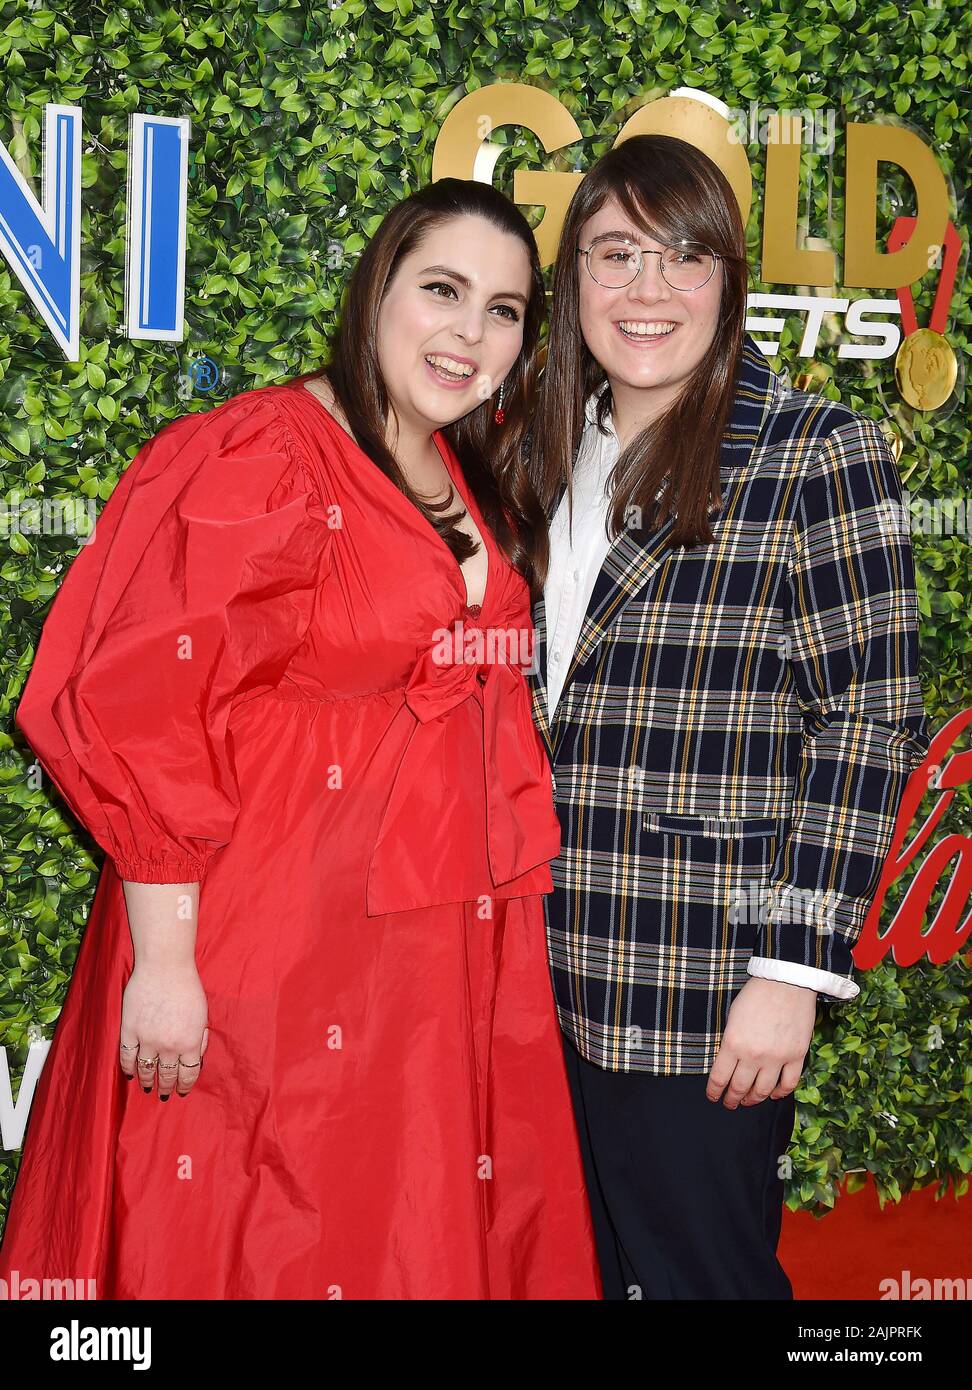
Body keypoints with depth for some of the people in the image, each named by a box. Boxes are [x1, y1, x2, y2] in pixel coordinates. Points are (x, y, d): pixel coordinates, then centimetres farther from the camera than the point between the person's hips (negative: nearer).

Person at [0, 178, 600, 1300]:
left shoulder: (474, 488, 10)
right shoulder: (259, 462, -15)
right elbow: (136, 717, -19)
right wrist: (164, 958, -20)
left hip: (439, 951, 8)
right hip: (270, 953, -7)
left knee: (414, 1243, 17)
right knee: (254, 1249, 6)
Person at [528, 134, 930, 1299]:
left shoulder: (816, 455, -9)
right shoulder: (550, 454, 10)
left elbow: (867, 718, -12)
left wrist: (795, 966, -16)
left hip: (702, 999, -5)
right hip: (557, 981, 6)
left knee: (700, 1273, 8)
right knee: (592, 1267, 18)